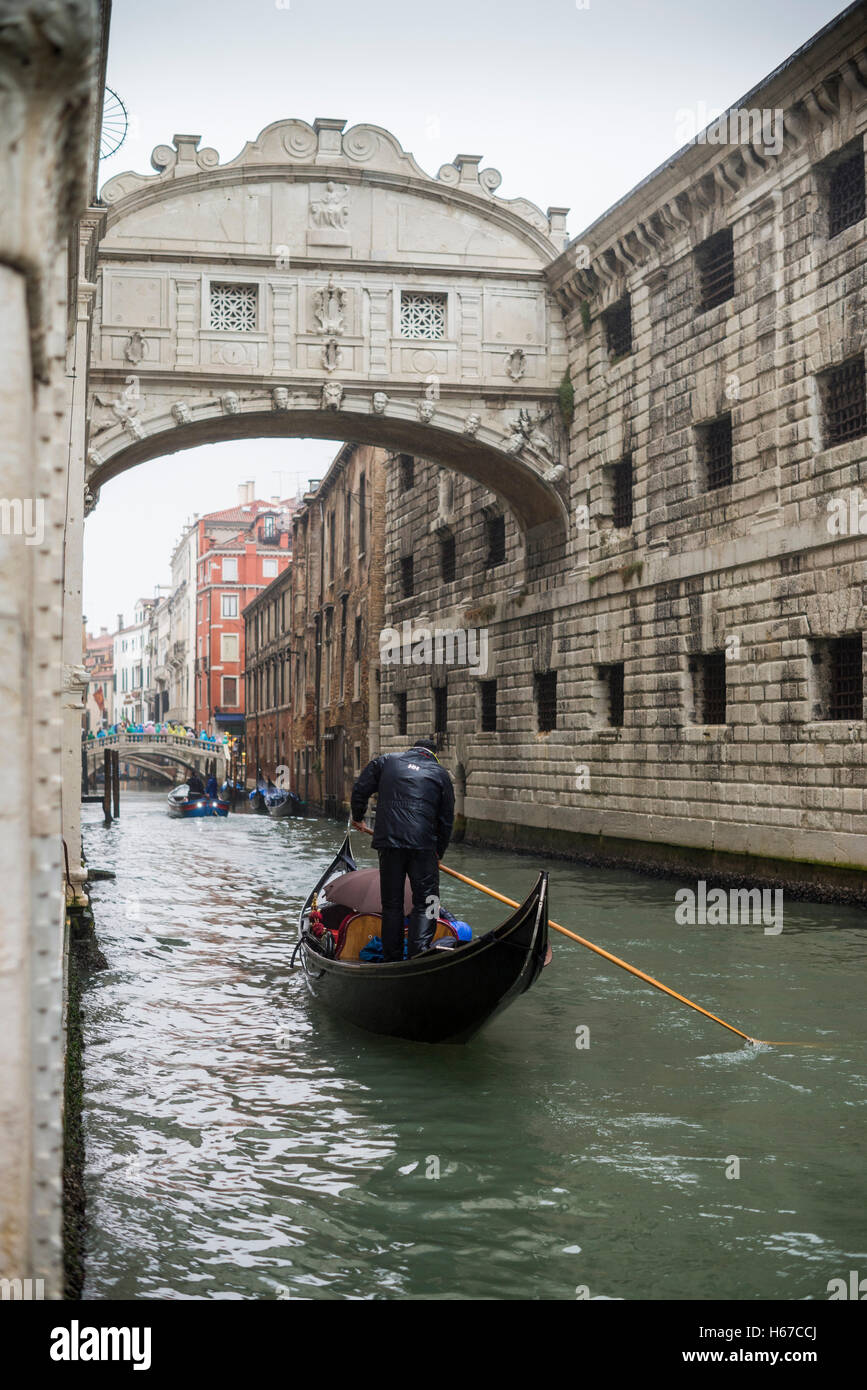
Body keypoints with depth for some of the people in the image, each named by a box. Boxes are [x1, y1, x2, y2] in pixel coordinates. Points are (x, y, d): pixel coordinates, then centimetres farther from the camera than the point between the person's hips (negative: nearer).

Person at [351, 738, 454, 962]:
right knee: (425, 902, 3)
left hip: (388, 842, 2)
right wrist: (439, 852, 23)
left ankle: (391, 960, 12)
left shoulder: (385, 761, 13)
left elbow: (359, 791, 12)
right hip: (423, 845, -2)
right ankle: (419, 954, -13)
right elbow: (446, 819, 13)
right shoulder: (440, 774, 11)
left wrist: (358, 817, 30)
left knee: (391, 904, 10)